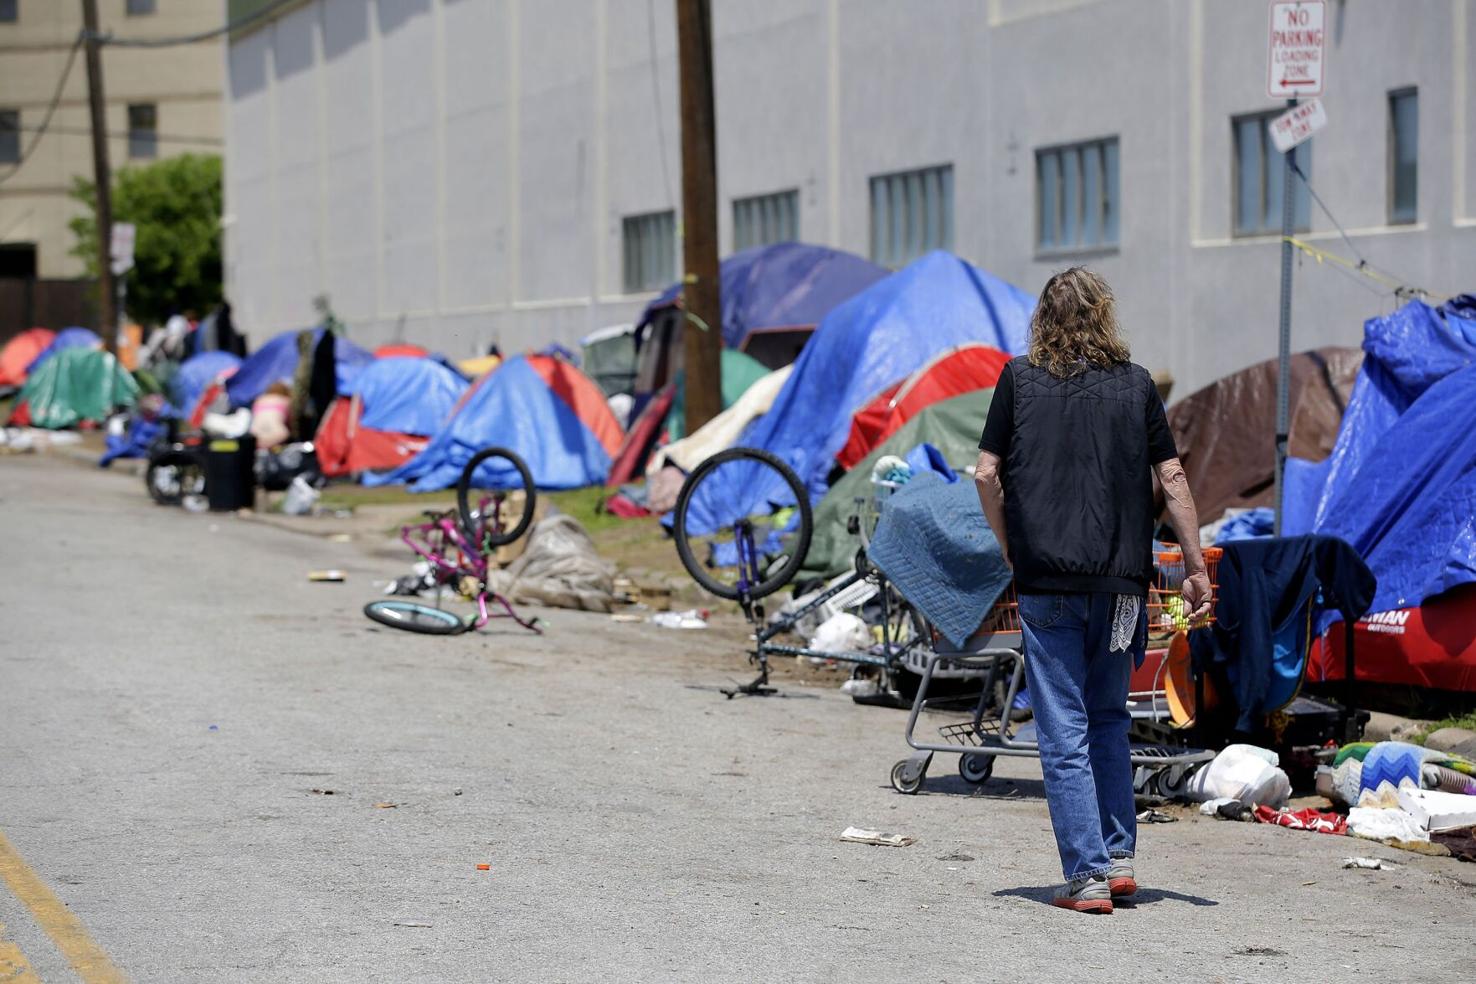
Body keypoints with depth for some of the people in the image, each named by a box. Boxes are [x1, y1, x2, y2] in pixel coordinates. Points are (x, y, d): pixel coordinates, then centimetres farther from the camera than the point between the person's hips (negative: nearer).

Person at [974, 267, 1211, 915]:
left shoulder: (1019, 379, 2)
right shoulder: (1136, 384, 5)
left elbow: (986, 475, 0)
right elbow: (1173, 480, 4)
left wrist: (1010, 547, 13)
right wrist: (1196, 569, 9)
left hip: (1046, 580, -2)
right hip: (1120, 578, 2)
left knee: (1064, 733, 1)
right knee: (1108, 720, 19)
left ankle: (1087, 877, -1)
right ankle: (1118, 856, 16)